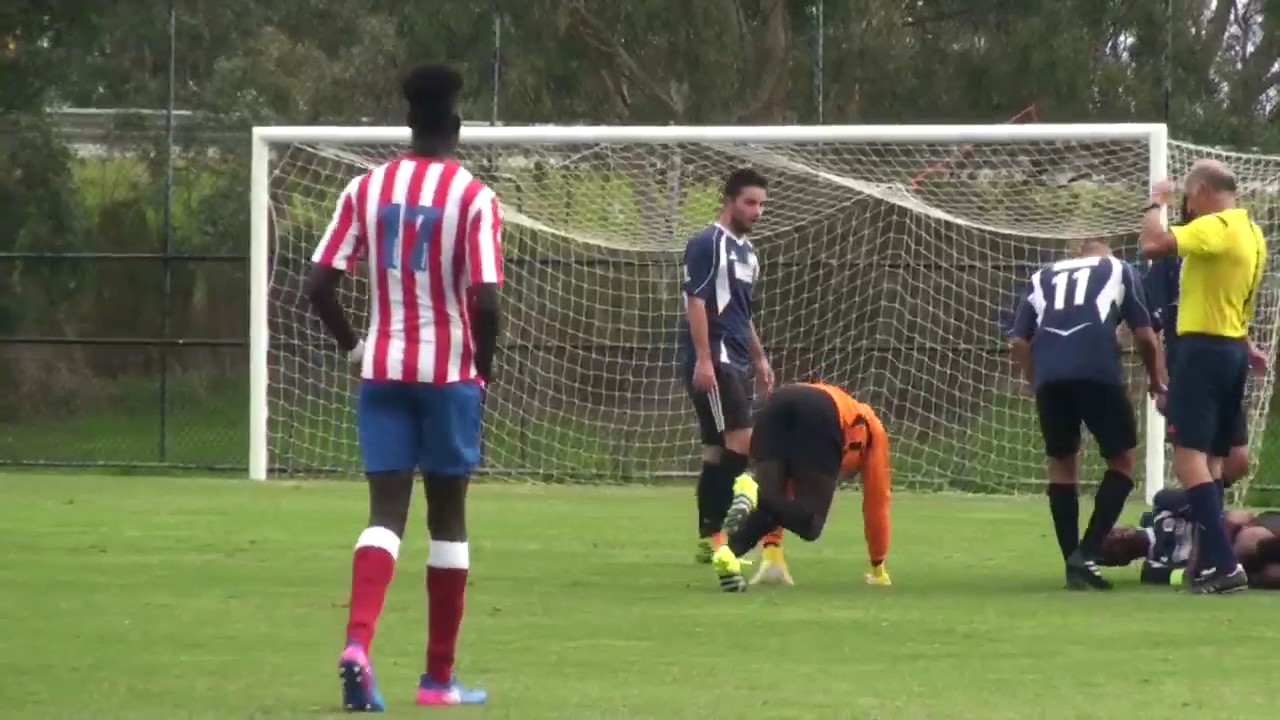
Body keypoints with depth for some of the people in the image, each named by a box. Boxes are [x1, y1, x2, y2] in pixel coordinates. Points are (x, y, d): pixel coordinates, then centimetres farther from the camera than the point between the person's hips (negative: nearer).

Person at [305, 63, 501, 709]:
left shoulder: (366, 189, 3)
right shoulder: (473, 197, -8)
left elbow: (319, 283, 0)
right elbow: (484, 299, -17)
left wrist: (352, 346, 13)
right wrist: (485, 364, 0)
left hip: (382, 368, 3)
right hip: (449, 371, -3)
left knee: (387, 510, 0)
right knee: (448, 516, 10)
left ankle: (357, 643, -25)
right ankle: (439, 676, 14)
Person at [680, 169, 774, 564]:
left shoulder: (747, 251, 19)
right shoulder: (707, 244, -8)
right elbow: (696, 302, -15)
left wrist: (759, 358, 24)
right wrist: (704, 360, -20)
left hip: (735, 363, 9)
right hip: (712, 361, -9)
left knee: (719, 450, 7)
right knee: (741, 439, -16)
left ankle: (709, 538, 8)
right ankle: (715, 530, -15)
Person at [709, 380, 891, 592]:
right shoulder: (873, 429, 40)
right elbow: (877, 502, 38)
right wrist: (878, 566, 45)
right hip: (822, 415, -4)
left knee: (770, 505, 4)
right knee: (809, 524, 0)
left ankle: (730, 551, -28)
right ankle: (753, 495, -30)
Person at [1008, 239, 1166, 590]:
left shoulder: (1043, 277, 29)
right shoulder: (1119, 270, 23)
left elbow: (1018, 343, 20)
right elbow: (1145, 336, 17)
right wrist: (1158, 383, 31)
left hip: (1049, 376, 3)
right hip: (1098, 373, -3)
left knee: (1062, 465, 17)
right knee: (1121, 460, 12)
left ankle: (1074, 566, 14)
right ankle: (1086, 554, -1)